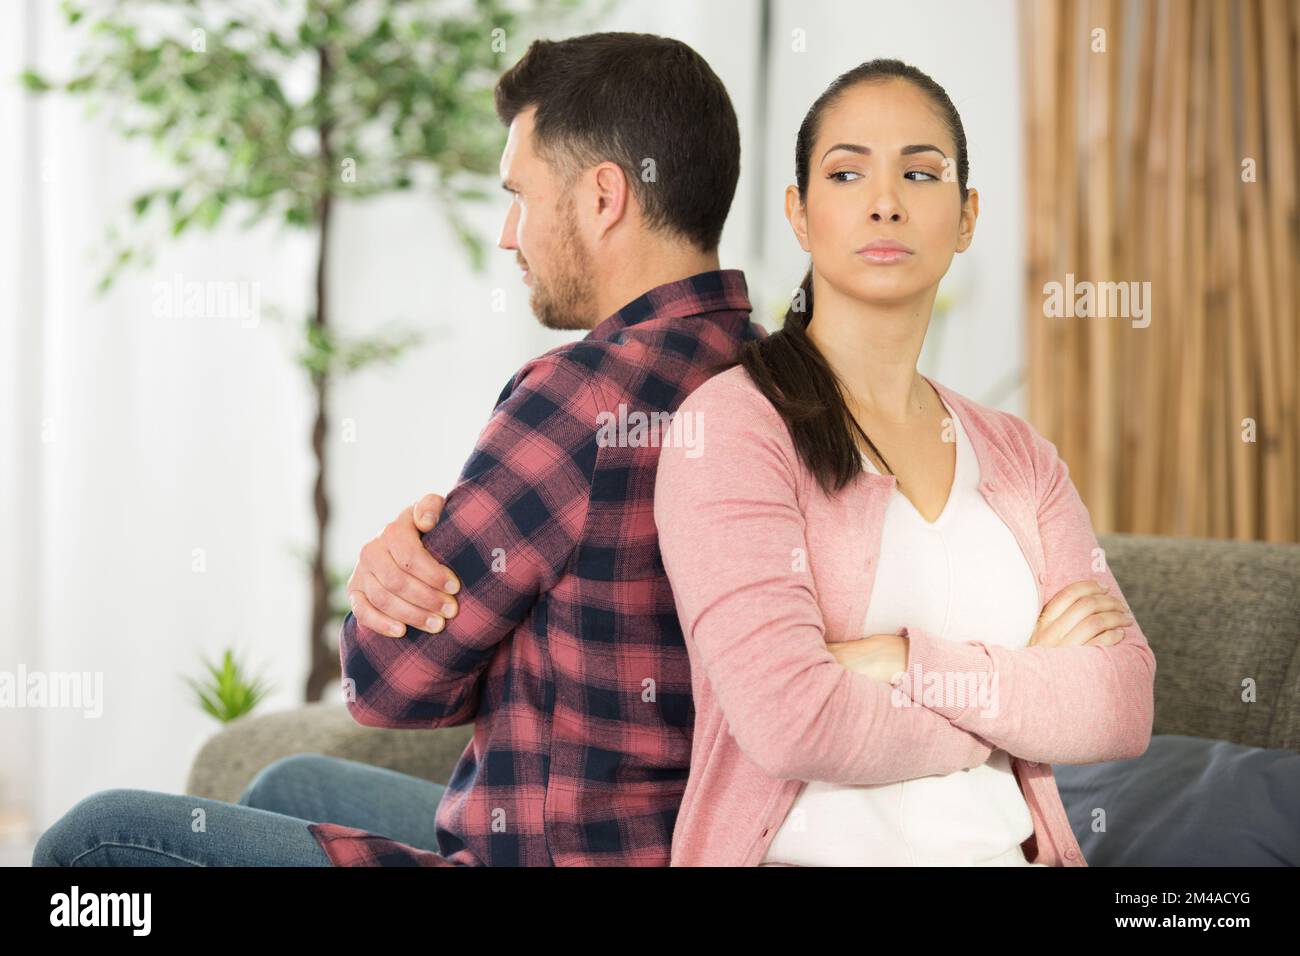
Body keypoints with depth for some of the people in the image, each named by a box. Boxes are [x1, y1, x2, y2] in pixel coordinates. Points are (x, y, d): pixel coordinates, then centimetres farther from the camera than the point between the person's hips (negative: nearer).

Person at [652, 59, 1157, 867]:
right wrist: (1025, 694, -10)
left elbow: (1124, 706, -6)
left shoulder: (1017, 456, 5)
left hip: (1008, 844, 5)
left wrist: (906, 663, -20)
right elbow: (788, 718, -24)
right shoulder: (733, 422, -13)